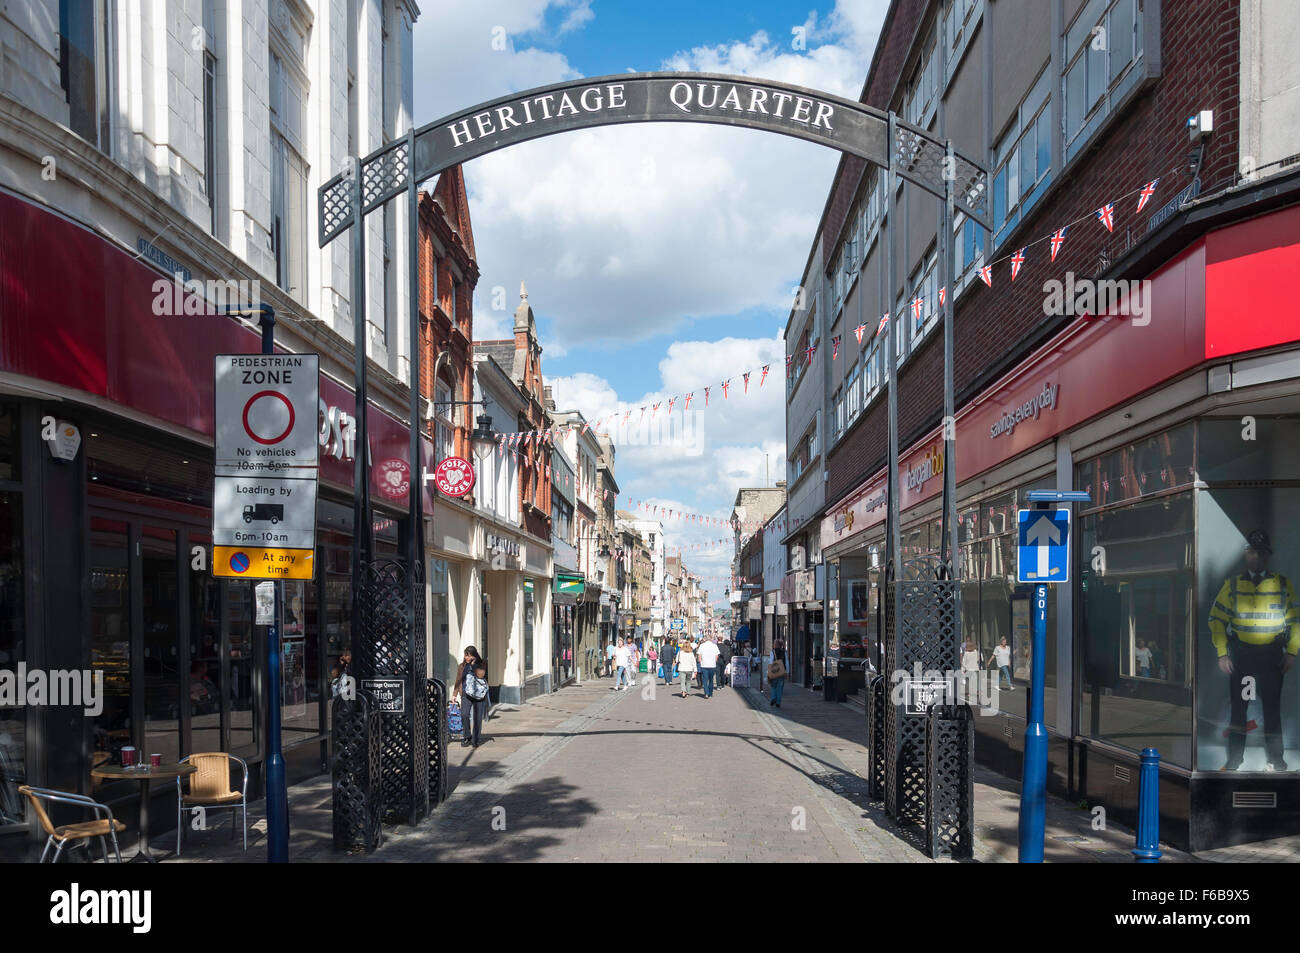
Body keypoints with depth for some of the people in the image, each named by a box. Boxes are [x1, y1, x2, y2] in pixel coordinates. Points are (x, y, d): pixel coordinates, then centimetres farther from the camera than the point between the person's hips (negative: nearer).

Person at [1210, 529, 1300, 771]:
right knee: (1238, 708, 4)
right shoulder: (1232, 585, 4)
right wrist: (1222, 653, -4)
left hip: (1272, 655, 0)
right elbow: (1217, 619, 3)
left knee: (1272, 707, 3)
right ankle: (1233, 760, 13)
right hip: (1240, 654, 0)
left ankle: (1276, 760, 15)